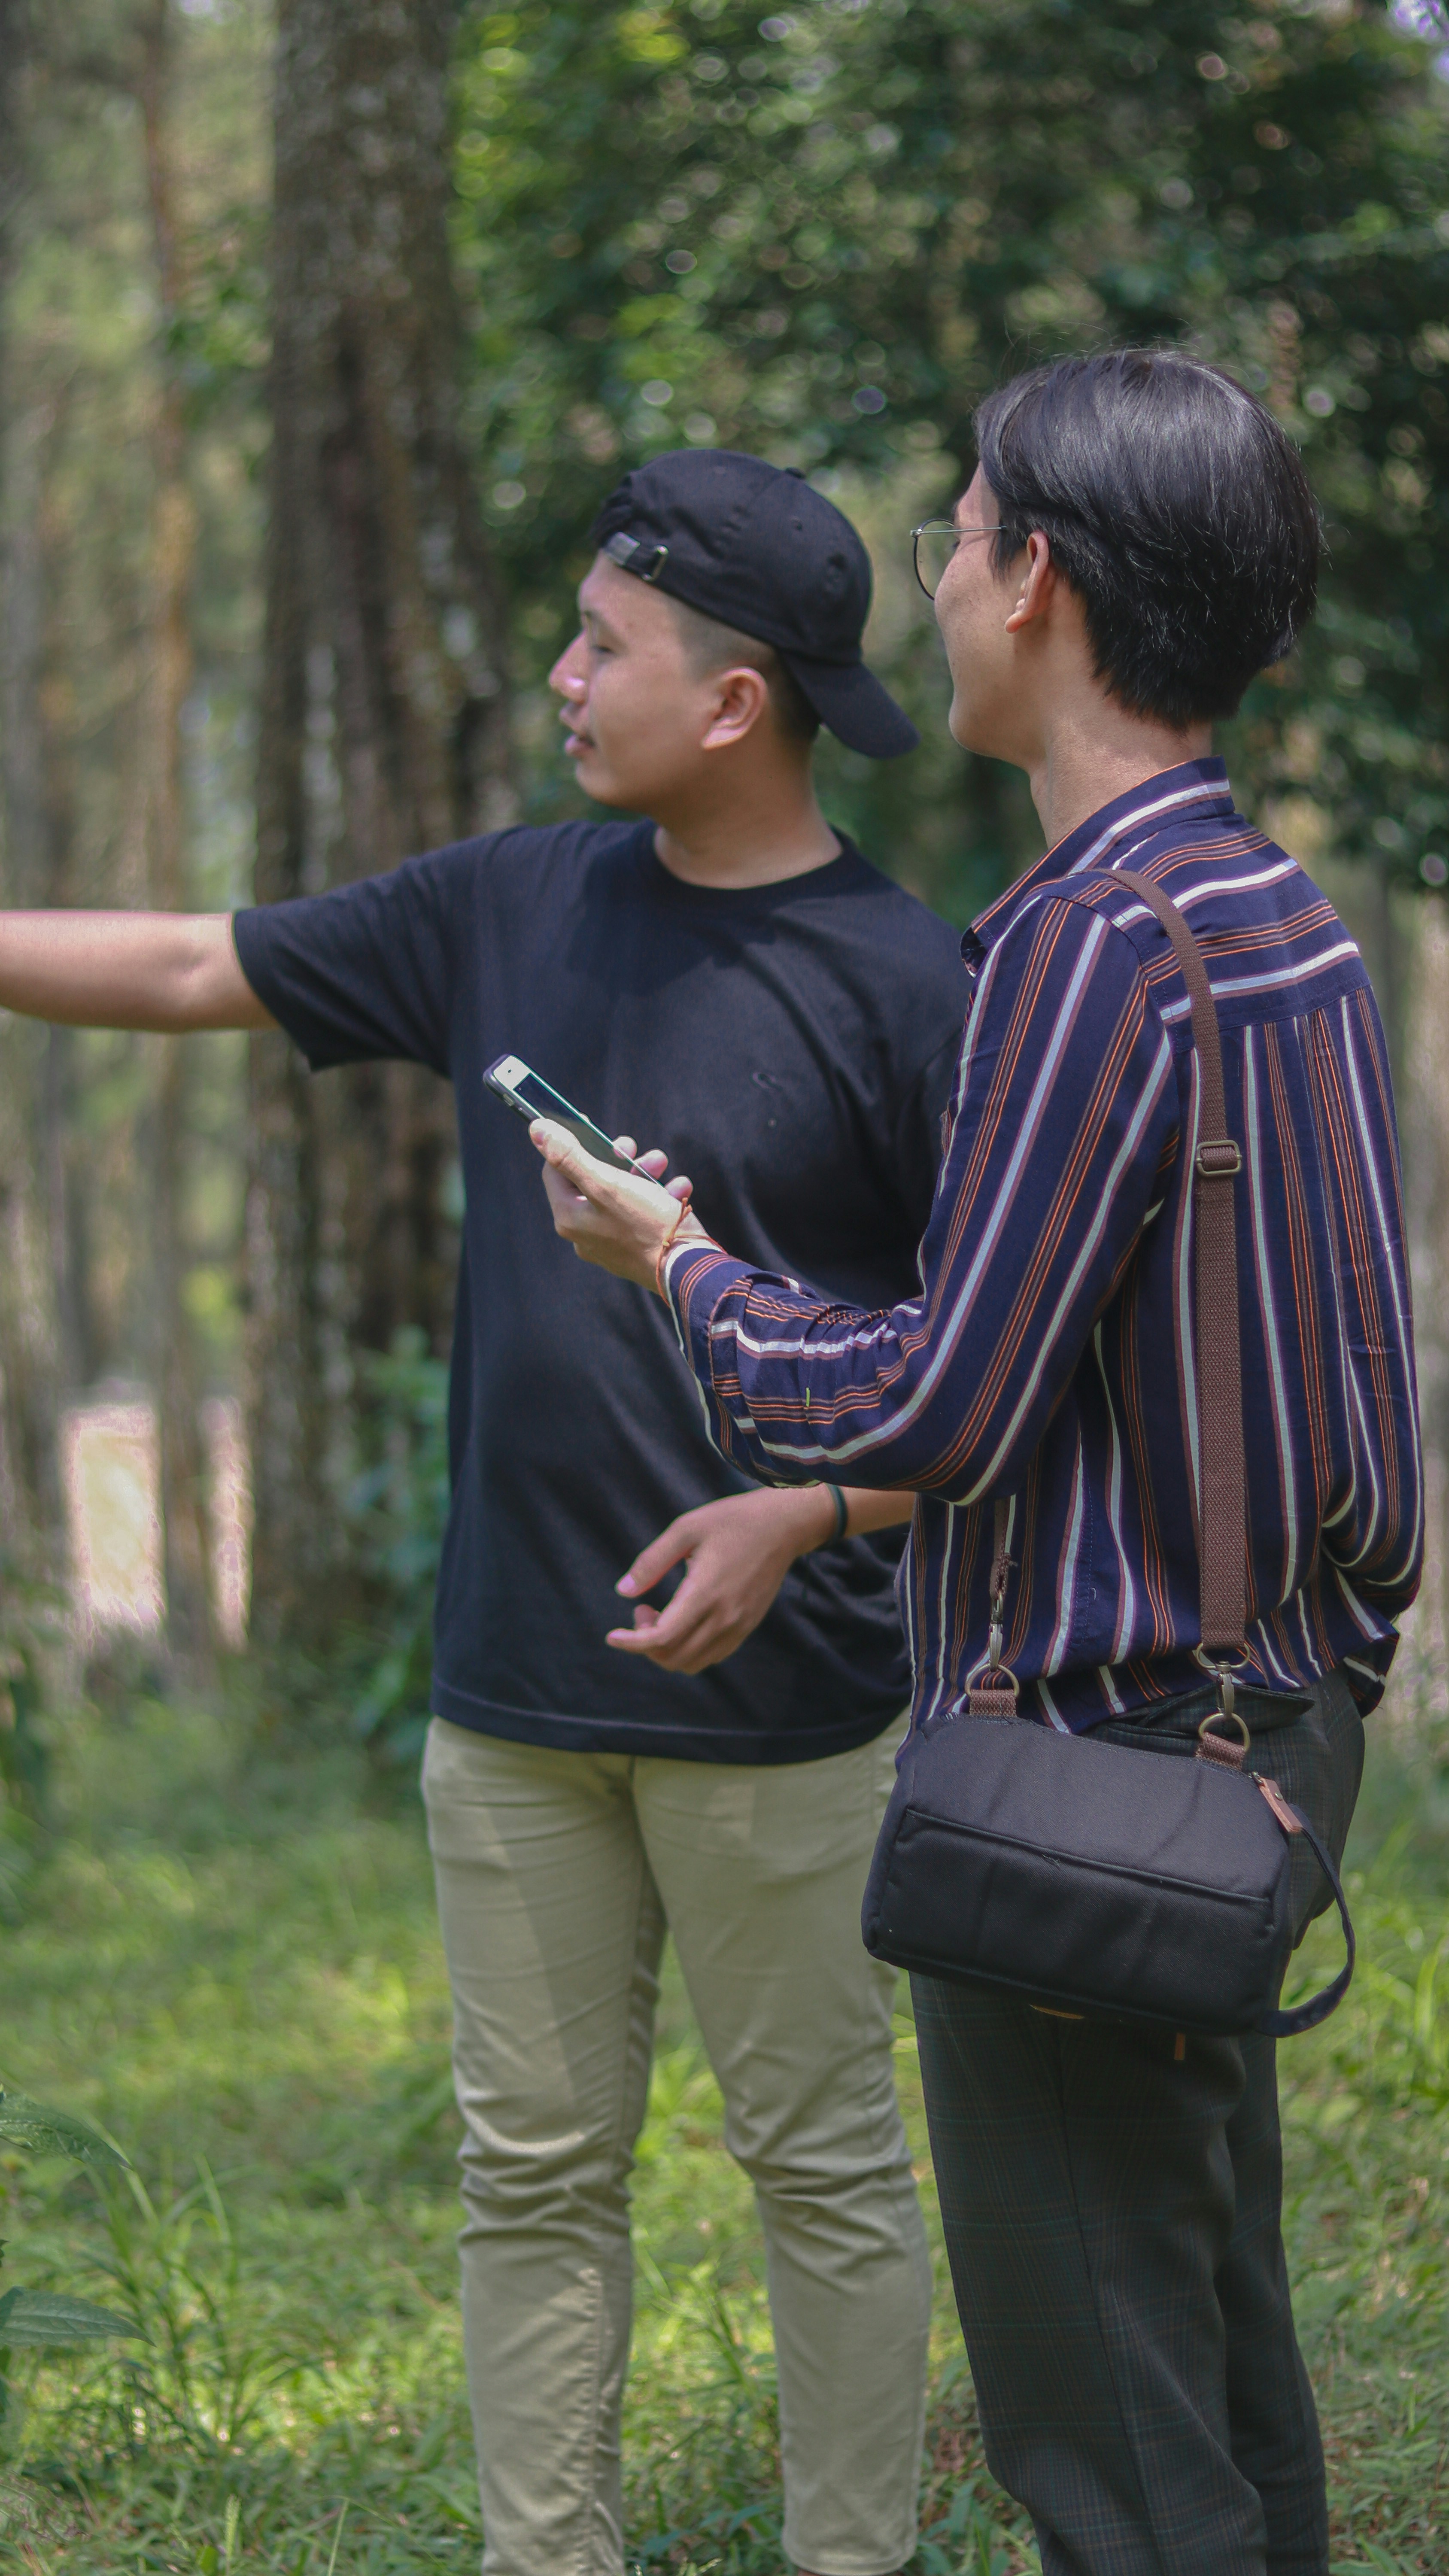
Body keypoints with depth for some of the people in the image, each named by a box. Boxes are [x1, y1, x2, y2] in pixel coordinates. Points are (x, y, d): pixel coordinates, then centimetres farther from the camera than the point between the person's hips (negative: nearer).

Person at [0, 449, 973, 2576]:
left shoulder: (903, 986, -9)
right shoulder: (513, 912, 6)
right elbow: (191, 972, 14)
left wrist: (807, 1508, -20)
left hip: (778, 1697, -5)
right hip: (515, 1686, 5)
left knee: (823, 2163, 5)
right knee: (535, 2170, 10)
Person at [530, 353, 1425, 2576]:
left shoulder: (1098, 943, -21)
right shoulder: (1288, 921, 9)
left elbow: (946, 1412, -21)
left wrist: (681, 1268, -4)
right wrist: (792, 1514, 24)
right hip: (1274, 1717, 10)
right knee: (1221, 2352, 19)